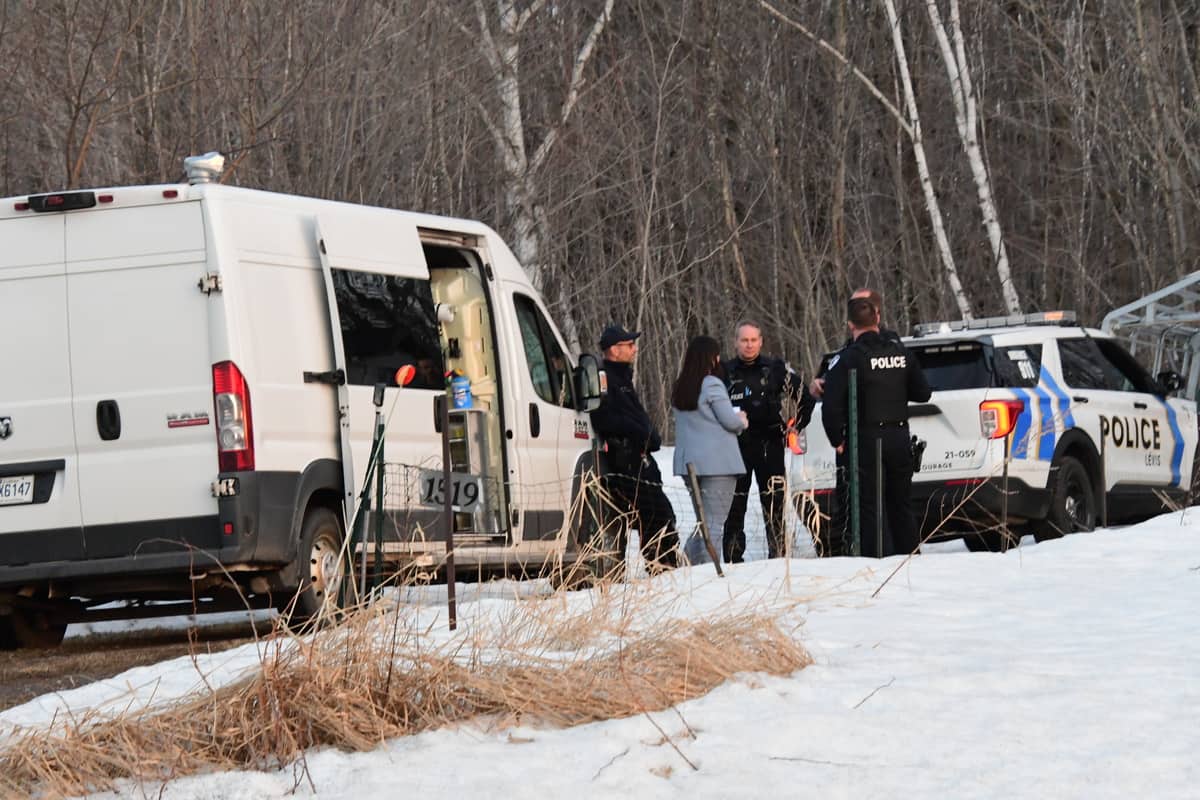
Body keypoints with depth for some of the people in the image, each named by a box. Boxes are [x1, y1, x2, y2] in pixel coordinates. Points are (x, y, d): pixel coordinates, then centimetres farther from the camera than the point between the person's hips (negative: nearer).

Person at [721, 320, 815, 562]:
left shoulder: (777, 369, 3)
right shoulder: (725, 372, 4)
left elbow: (805, 398, 11)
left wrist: (793, 428, 6)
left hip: (770, 445, -1)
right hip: (735, 447, 1)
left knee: (774, 505, -2)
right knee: (734, 507, 2)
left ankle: (778, 556, 3)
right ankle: (732, 559, 7)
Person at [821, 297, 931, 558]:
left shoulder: (847, 359, -12)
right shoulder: (900, 352, 5)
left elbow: (832, 406, -18)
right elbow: (922, 393, 11)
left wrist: (838, 441, -7)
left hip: (865, 441, -5)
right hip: (899, 437, 5)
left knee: (868, 508, -2)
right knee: (901, 506, 15)